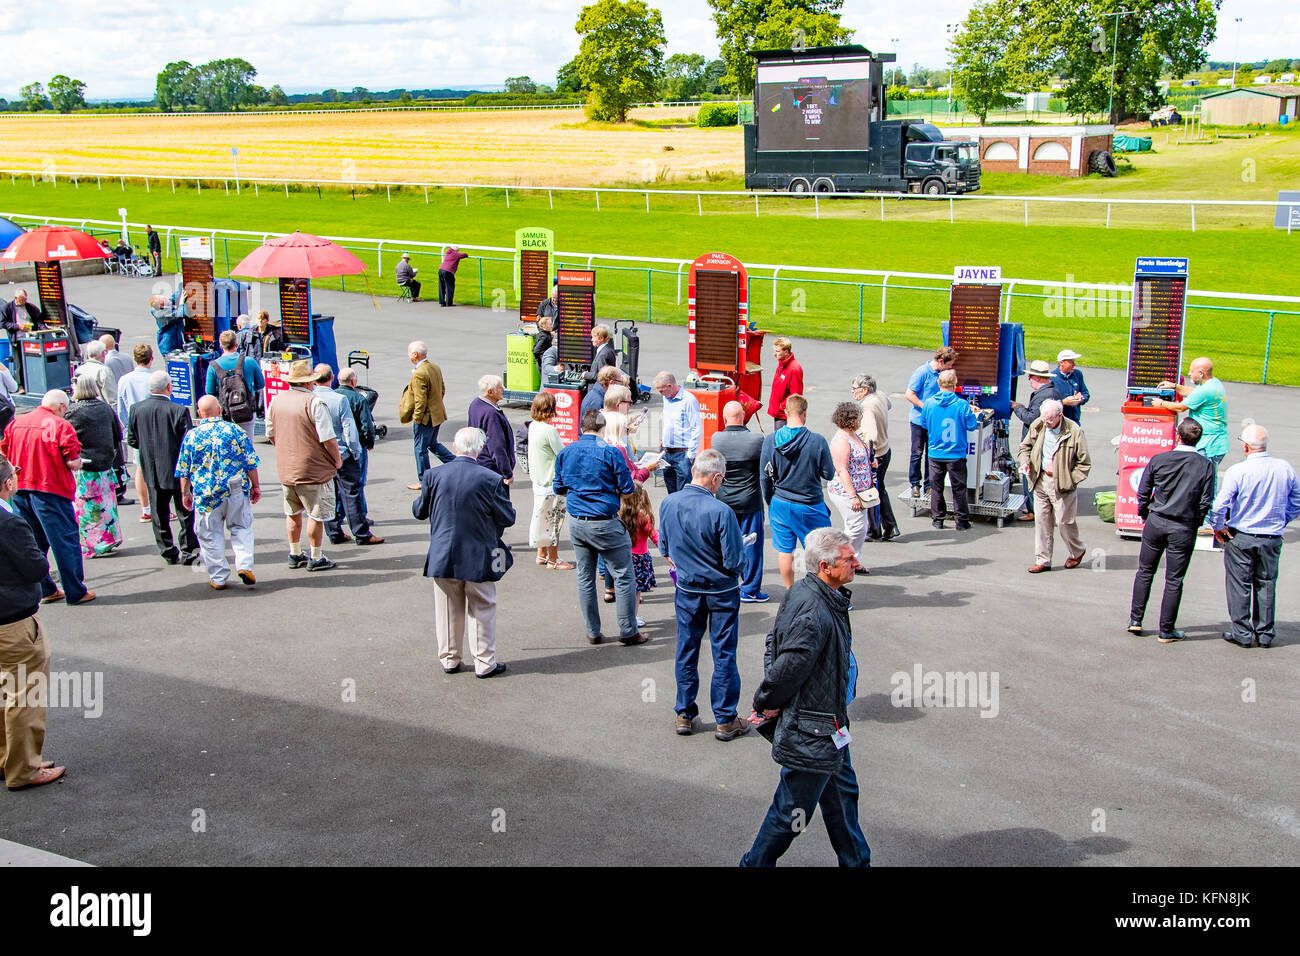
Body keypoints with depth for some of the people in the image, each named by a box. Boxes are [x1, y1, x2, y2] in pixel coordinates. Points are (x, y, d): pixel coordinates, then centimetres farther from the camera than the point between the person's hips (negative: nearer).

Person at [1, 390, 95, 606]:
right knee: (65, 542, 2)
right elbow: (73, 463, -14)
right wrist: (77, 462, 7)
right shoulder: (61, 425, -9)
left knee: (33, 543, 16)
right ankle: (75, 593, 6)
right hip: (50, 491, -6)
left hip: (19, 491, 6)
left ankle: (45, 590, 22)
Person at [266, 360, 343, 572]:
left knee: (293, 513, 20)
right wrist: (337, 460, -3)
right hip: (313, 470, -6)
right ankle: (316, 558, 11)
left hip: (285, 470, 6)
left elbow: (271, 435, 12)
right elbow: (328, 439, -19)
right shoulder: (314, 403, -18)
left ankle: (295, 554, 29)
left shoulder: (276, 401, 3)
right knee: (316, 514, 5)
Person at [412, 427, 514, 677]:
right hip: (478, 558, -2)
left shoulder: (434, 475, -8)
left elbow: (419, 512, 2)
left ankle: (449, 659, 27)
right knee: (482, 610, 11)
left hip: (442, 557, 2)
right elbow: (508, 518, -8)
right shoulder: (490, 480, -15)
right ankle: (484, 662, 17)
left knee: (448, 610, 17)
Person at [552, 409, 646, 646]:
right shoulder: (610, 452, -11)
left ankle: (592, 633, 20)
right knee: (622, 576, 6)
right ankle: (628, 631, 10)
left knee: (585, 578, 14)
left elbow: (559, 488, 13)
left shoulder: (565, 453, 4)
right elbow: (627, 489, -7)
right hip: (605, 523, -5)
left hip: (576, 524, 5)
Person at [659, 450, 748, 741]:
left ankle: (684, 714, 24)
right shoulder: (721, 512, -25)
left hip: (686, 591, 4)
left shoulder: (668, 504, -9)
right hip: (721, 591, -4)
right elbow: (735, 562, -19)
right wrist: (742, 550, 2)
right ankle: (726, 720, 15)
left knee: (686, 652, 15)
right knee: (724, 654, 8)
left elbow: (665, 548, 4)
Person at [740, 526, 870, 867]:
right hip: (811, 736, -10)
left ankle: (856, 861, 39)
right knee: (792, 811, 8)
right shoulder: (814, 615, -32)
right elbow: (788, 668, -29)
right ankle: (756, 863, 27)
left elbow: (774, 642, 10)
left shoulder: (802, 593, 0)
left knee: (842, 793, 23)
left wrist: (769, 699, 7)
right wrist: (765, 704, -11)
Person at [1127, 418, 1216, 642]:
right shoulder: (1206, 466, -8)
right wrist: (1195, 523, 10)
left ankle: (1135, 620, 18)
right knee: (1174, 580, 6)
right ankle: (1167, 631, 13)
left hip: (1156, 522, 1)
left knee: (1145, 572, 16)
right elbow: (1206, 502, -6)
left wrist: (1145, 516, 16)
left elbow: (1143, 492, 0)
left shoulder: (1158, 460, -6)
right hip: (1184, 529, -1)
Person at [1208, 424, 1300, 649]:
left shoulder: (1237, 471, -16)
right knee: (1266, 584, 15)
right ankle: (1265, 634, 21)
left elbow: (1219, 505, -20)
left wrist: (1218, 528, -4)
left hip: (1240, 537, -3)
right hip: (1273, 538, 4)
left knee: (1239, 585, 7)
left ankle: (1242, 633, 12)